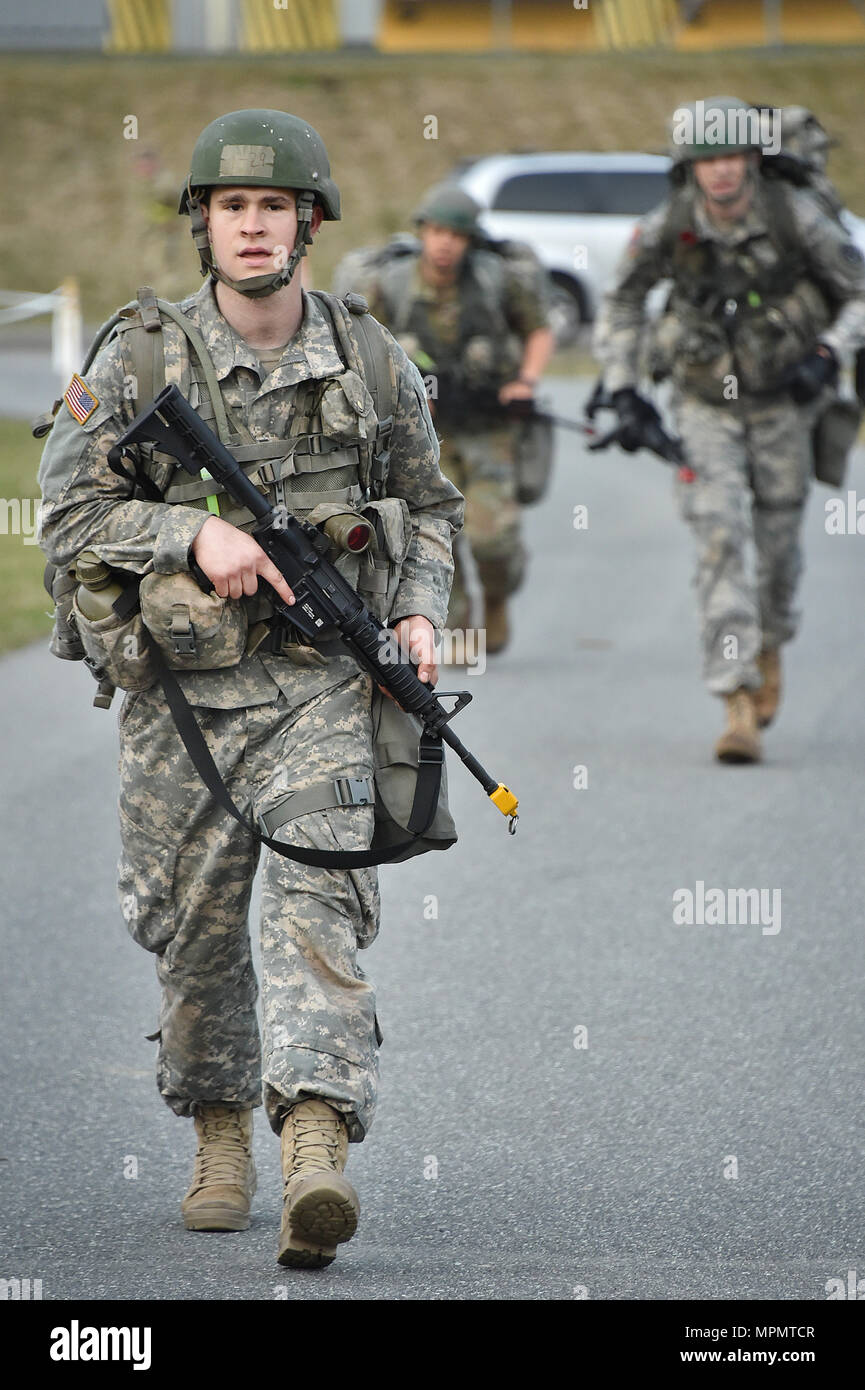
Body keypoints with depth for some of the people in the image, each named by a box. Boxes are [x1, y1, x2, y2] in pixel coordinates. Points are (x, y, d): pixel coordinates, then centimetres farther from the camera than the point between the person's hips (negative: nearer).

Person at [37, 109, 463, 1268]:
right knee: (195, 926, 10)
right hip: (182, 691, 1)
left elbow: (430, 506, 17)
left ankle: (318, 1152, -28)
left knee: (319, 904, -16)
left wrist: (420, 611, -1)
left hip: (321, 686, -1)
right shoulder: (139, 361, -3)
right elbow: (67, 513, -4)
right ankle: (219, 1135, 31)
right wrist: (194, 532, -18)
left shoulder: (375, 366, 2)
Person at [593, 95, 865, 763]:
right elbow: (623, 303, 5)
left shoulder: (798, 217, -19)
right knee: (720, 540, -14)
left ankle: (770, 646, 45)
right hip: (706, 403, 0)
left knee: (777, 540, 11)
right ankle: (739, 707, -17)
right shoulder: (667, 228, -14)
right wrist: (623, 390, -1)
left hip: (783, 402, 0)